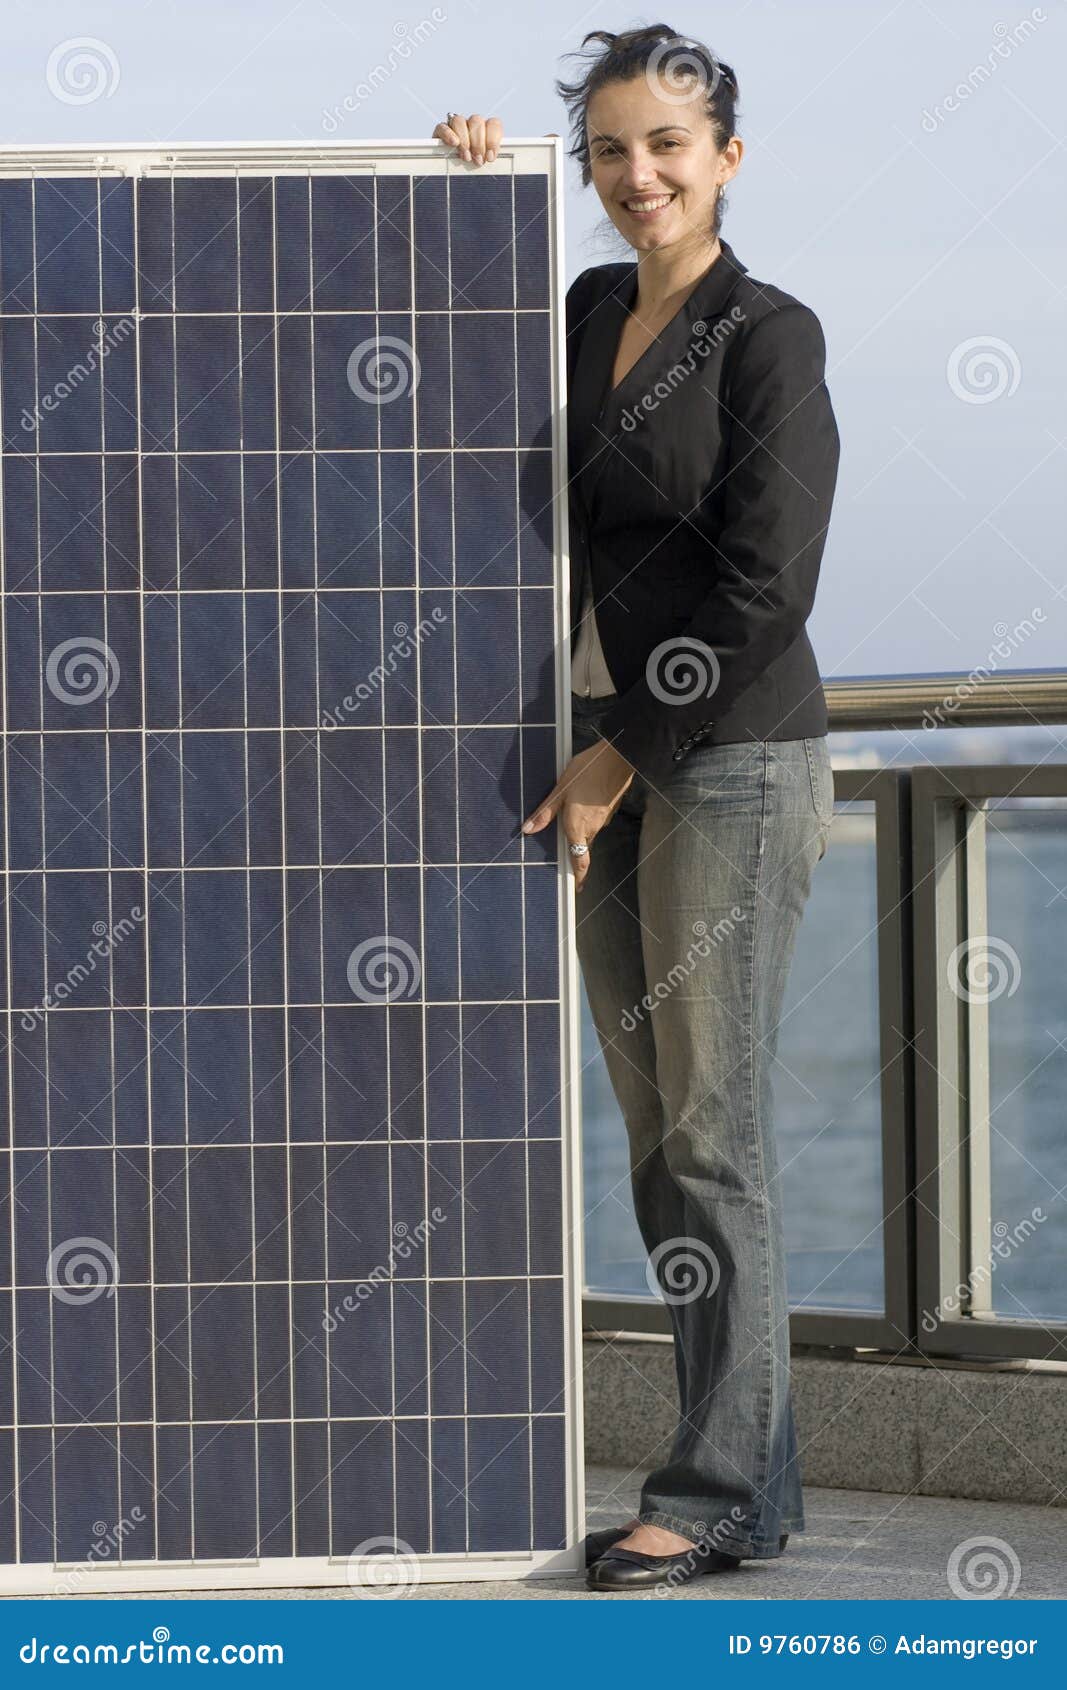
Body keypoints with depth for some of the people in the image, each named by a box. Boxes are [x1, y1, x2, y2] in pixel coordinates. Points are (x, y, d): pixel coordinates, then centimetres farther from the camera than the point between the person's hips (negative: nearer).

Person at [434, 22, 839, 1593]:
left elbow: (763, 590, -16)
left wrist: (619, 756, -12)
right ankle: (756, 1473, 16)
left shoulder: (770, 336, -9)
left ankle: (720, 1493, 2)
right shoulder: (588, 316, 11)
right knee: (658, 1132, 9)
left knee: (710, 1132, -5)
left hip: (731, 759, -7)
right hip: (612, 763, 8)